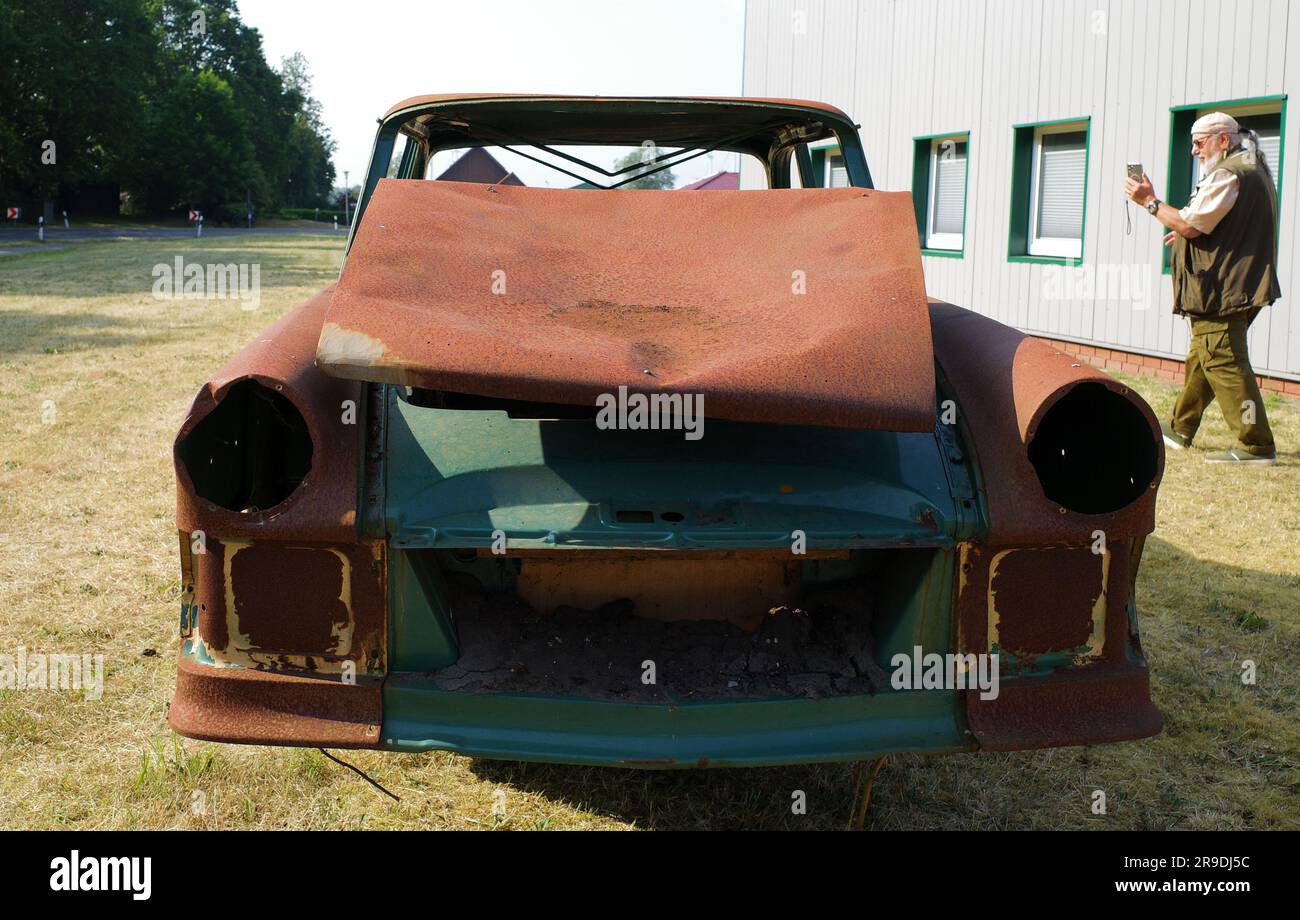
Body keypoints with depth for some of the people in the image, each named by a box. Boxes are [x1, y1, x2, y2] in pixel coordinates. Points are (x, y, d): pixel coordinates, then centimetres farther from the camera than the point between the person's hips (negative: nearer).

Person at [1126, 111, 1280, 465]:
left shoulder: (1227, 174, -16)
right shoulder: (1252, 169, 19)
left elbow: (1189, 224, -19)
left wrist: (1150, 201, -6)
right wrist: (1187, 234, 19)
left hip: (1220, 290, -11)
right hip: (1237, 286, 11)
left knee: (1224, 364, -10)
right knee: (1201, 359, 19)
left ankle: (1256, 445, -11)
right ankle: (1179, 429, 30)